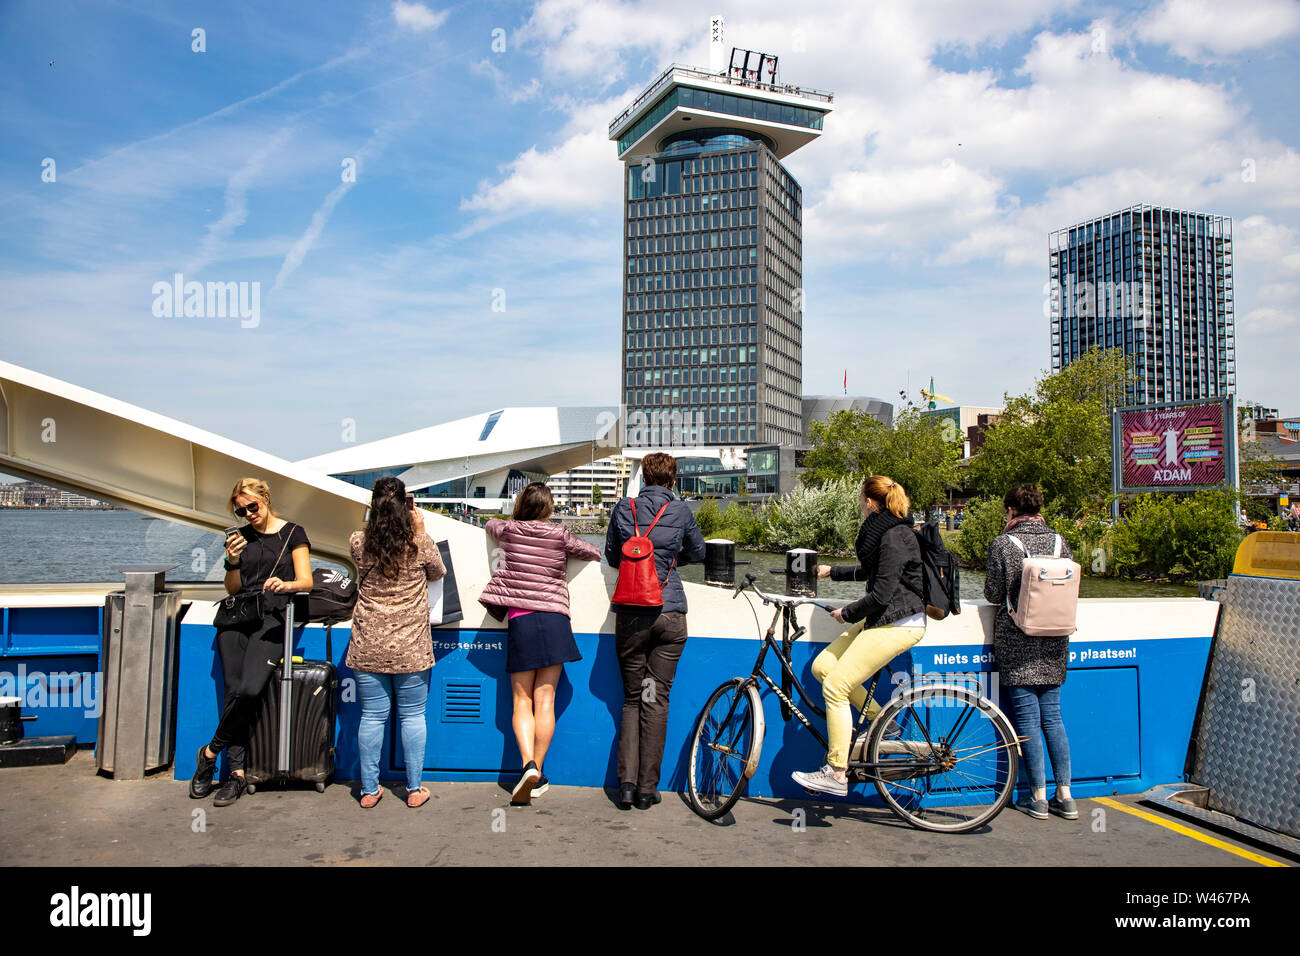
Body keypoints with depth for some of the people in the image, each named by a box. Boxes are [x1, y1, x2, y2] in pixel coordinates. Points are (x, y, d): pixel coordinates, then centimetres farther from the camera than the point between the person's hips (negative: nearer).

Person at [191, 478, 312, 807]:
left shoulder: (292, 533, 8)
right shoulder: (240, 536, 19)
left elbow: (306, 581, 3)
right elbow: (232, 588, 16)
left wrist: (286, 584, -18)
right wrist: (233, 560, -2)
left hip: (272, 616, -3)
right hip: (236, 616, 3)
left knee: (250, 689, -21)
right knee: (234, 691, -10)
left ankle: (210, 751, -1)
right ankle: (237, 773, -6)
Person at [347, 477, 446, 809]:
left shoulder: (358, 543, -5)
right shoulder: (420, 545, -10)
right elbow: (438, 573, 10)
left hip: (368, 647, 2)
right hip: (410, 648, -2)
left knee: (372, 717, 9)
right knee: (412, 716, 9)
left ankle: (369, 790, 18)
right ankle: (414, 789, 17)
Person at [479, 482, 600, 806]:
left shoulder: (508, 530, 6)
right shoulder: (560, 535, 4)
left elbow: (491, 523, 30)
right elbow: (594, 553, 15)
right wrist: (568, 547, 32)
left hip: (520, 620, 0)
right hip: (554, 619, 0)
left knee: (522, 701, 4)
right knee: (545, 700, 4)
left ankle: (528, 764, -16)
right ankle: (537, 774, 8)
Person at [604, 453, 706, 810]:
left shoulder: (624, 508, 2)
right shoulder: (681, 511, 1)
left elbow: (611, 556, 12)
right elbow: (698, 552, 16)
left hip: (631, 615, 1)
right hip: (670, 614, -1)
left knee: (632, 699, 11)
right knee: (656, 700, 4)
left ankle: (627, 783, 4)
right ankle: (648, 788, 7)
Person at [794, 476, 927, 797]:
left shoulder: (894, 537, -18)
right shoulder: (884, 530, 14)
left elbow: (881, 594, -21)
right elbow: (871, 572, 29)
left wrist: (847, 613, -7)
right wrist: (832, 571, 37)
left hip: (898, 625, -10)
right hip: (880, 619, 10)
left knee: (835, 686, -13)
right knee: (822, 666, 5)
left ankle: (836, 775, -7)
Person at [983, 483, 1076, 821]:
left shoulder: (1003, 544, -8)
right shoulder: (1059, 542, 4)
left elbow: (993, 594, -7)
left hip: (1017, 641, -4)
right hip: (1054, 641, 4)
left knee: (1027, 717, 2)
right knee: (1052, 715, 12)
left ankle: (1038, 798, 6)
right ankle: (1064, 796, 14)